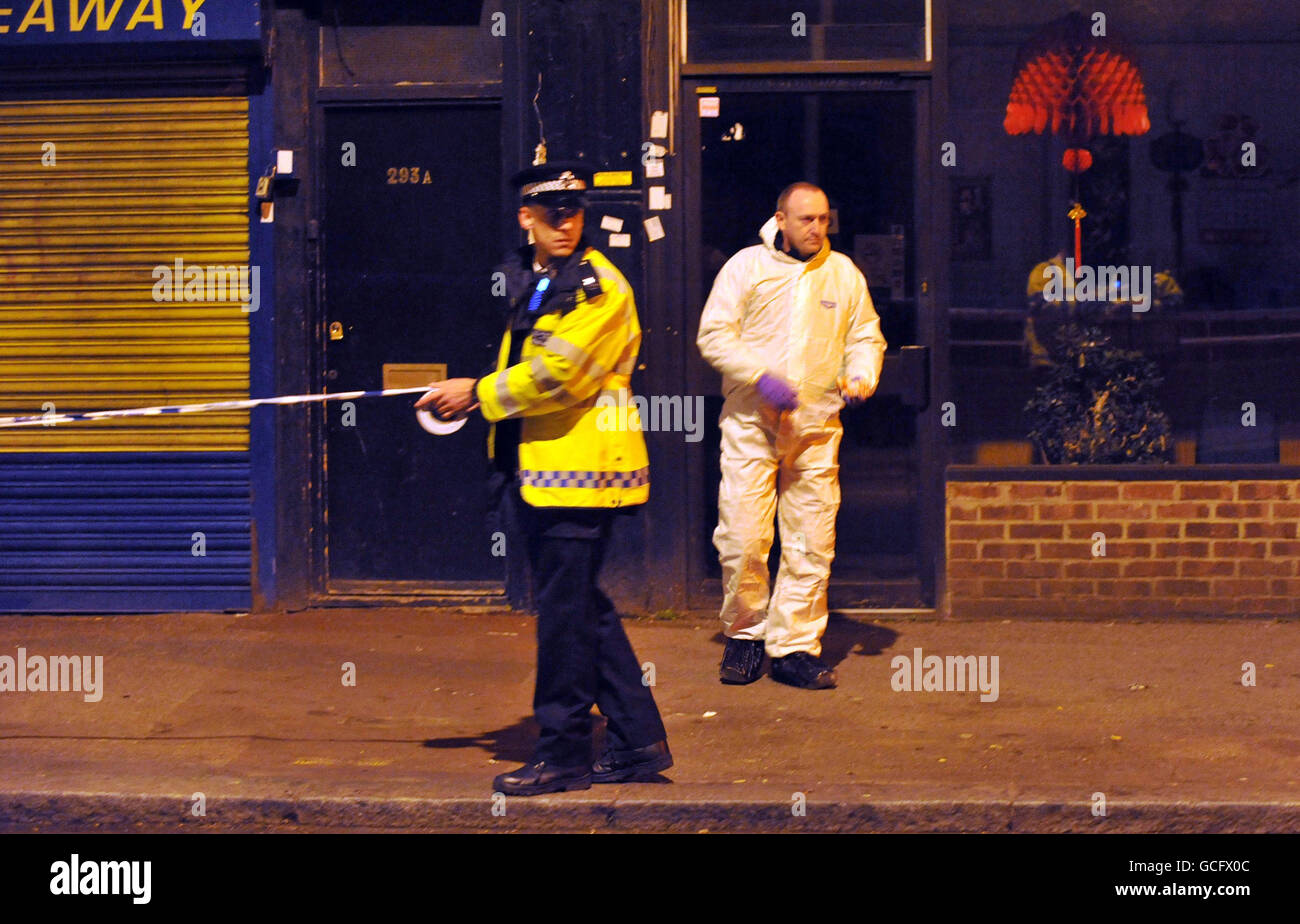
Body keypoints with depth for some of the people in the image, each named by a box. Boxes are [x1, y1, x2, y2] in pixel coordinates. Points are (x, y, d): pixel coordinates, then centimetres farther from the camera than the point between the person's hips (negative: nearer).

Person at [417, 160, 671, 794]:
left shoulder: (601, 288, -12)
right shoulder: (527, 284, 17)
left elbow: (557, 374, -20)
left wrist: (478, 394, -11)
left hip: (581, 467, -9)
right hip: (540, 470, 9)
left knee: (564, 611, -5)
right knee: (584, 608, 12)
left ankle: (564, 753, 4)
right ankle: (638, 742, 19)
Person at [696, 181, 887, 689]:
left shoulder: (844, 273, 12)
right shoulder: (746, 266, 2)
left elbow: (866, 337, 18)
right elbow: (714, 334, -3)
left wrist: (861, 377, -3)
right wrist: (762, 376, -15)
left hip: (816, 428, 3)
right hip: (750, 423, -3)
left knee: (812, 543, 1)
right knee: (741, 537, -7)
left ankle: (795, 647, 9)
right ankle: (744, 635, 12)